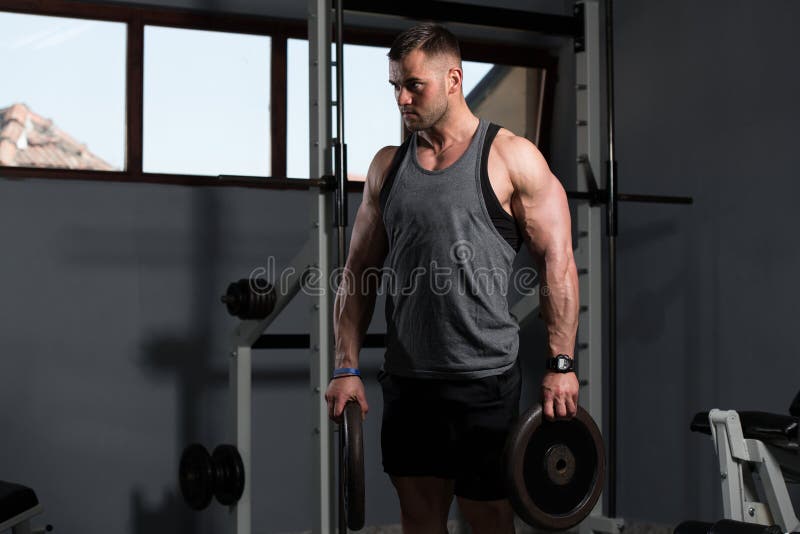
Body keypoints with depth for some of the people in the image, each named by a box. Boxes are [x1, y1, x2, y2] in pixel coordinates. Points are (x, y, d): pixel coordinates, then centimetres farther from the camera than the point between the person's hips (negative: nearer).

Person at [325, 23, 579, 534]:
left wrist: (561, 364, -10)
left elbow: (557, 260, -5)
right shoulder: (388, 166, 10)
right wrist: (347, 367, 4)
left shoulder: (511, 157, -4)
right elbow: (360, 271, 11)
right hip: (407, 378, 5)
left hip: (484, 378, -4)